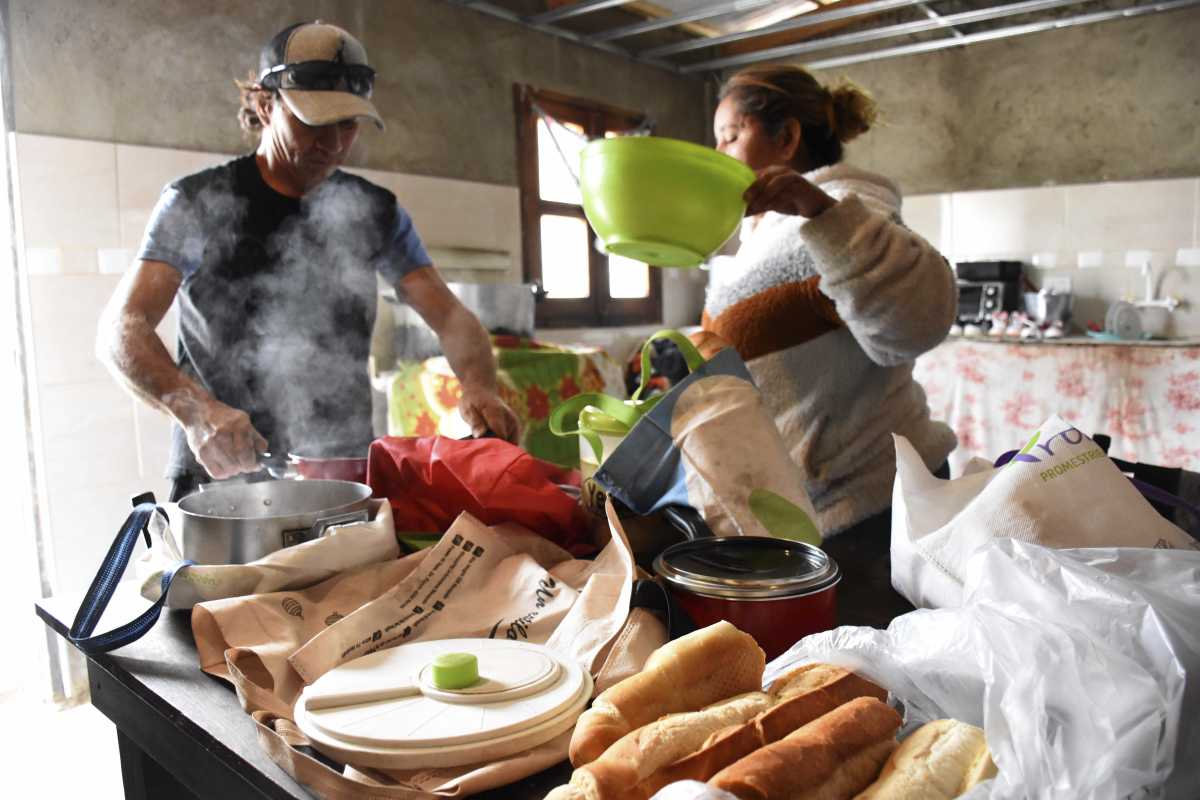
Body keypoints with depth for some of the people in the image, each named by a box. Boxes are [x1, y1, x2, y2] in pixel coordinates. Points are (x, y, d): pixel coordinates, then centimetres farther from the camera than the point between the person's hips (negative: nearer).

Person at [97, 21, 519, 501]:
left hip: (347, 475, 2)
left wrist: (478, 387, -18)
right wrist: (194, 408, -30)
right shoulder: (198, 204, -2)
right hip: (222, 477, -2)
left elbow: (450, 316, 3)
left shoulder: (375, 211, 8)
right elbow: (120, 332, -9)